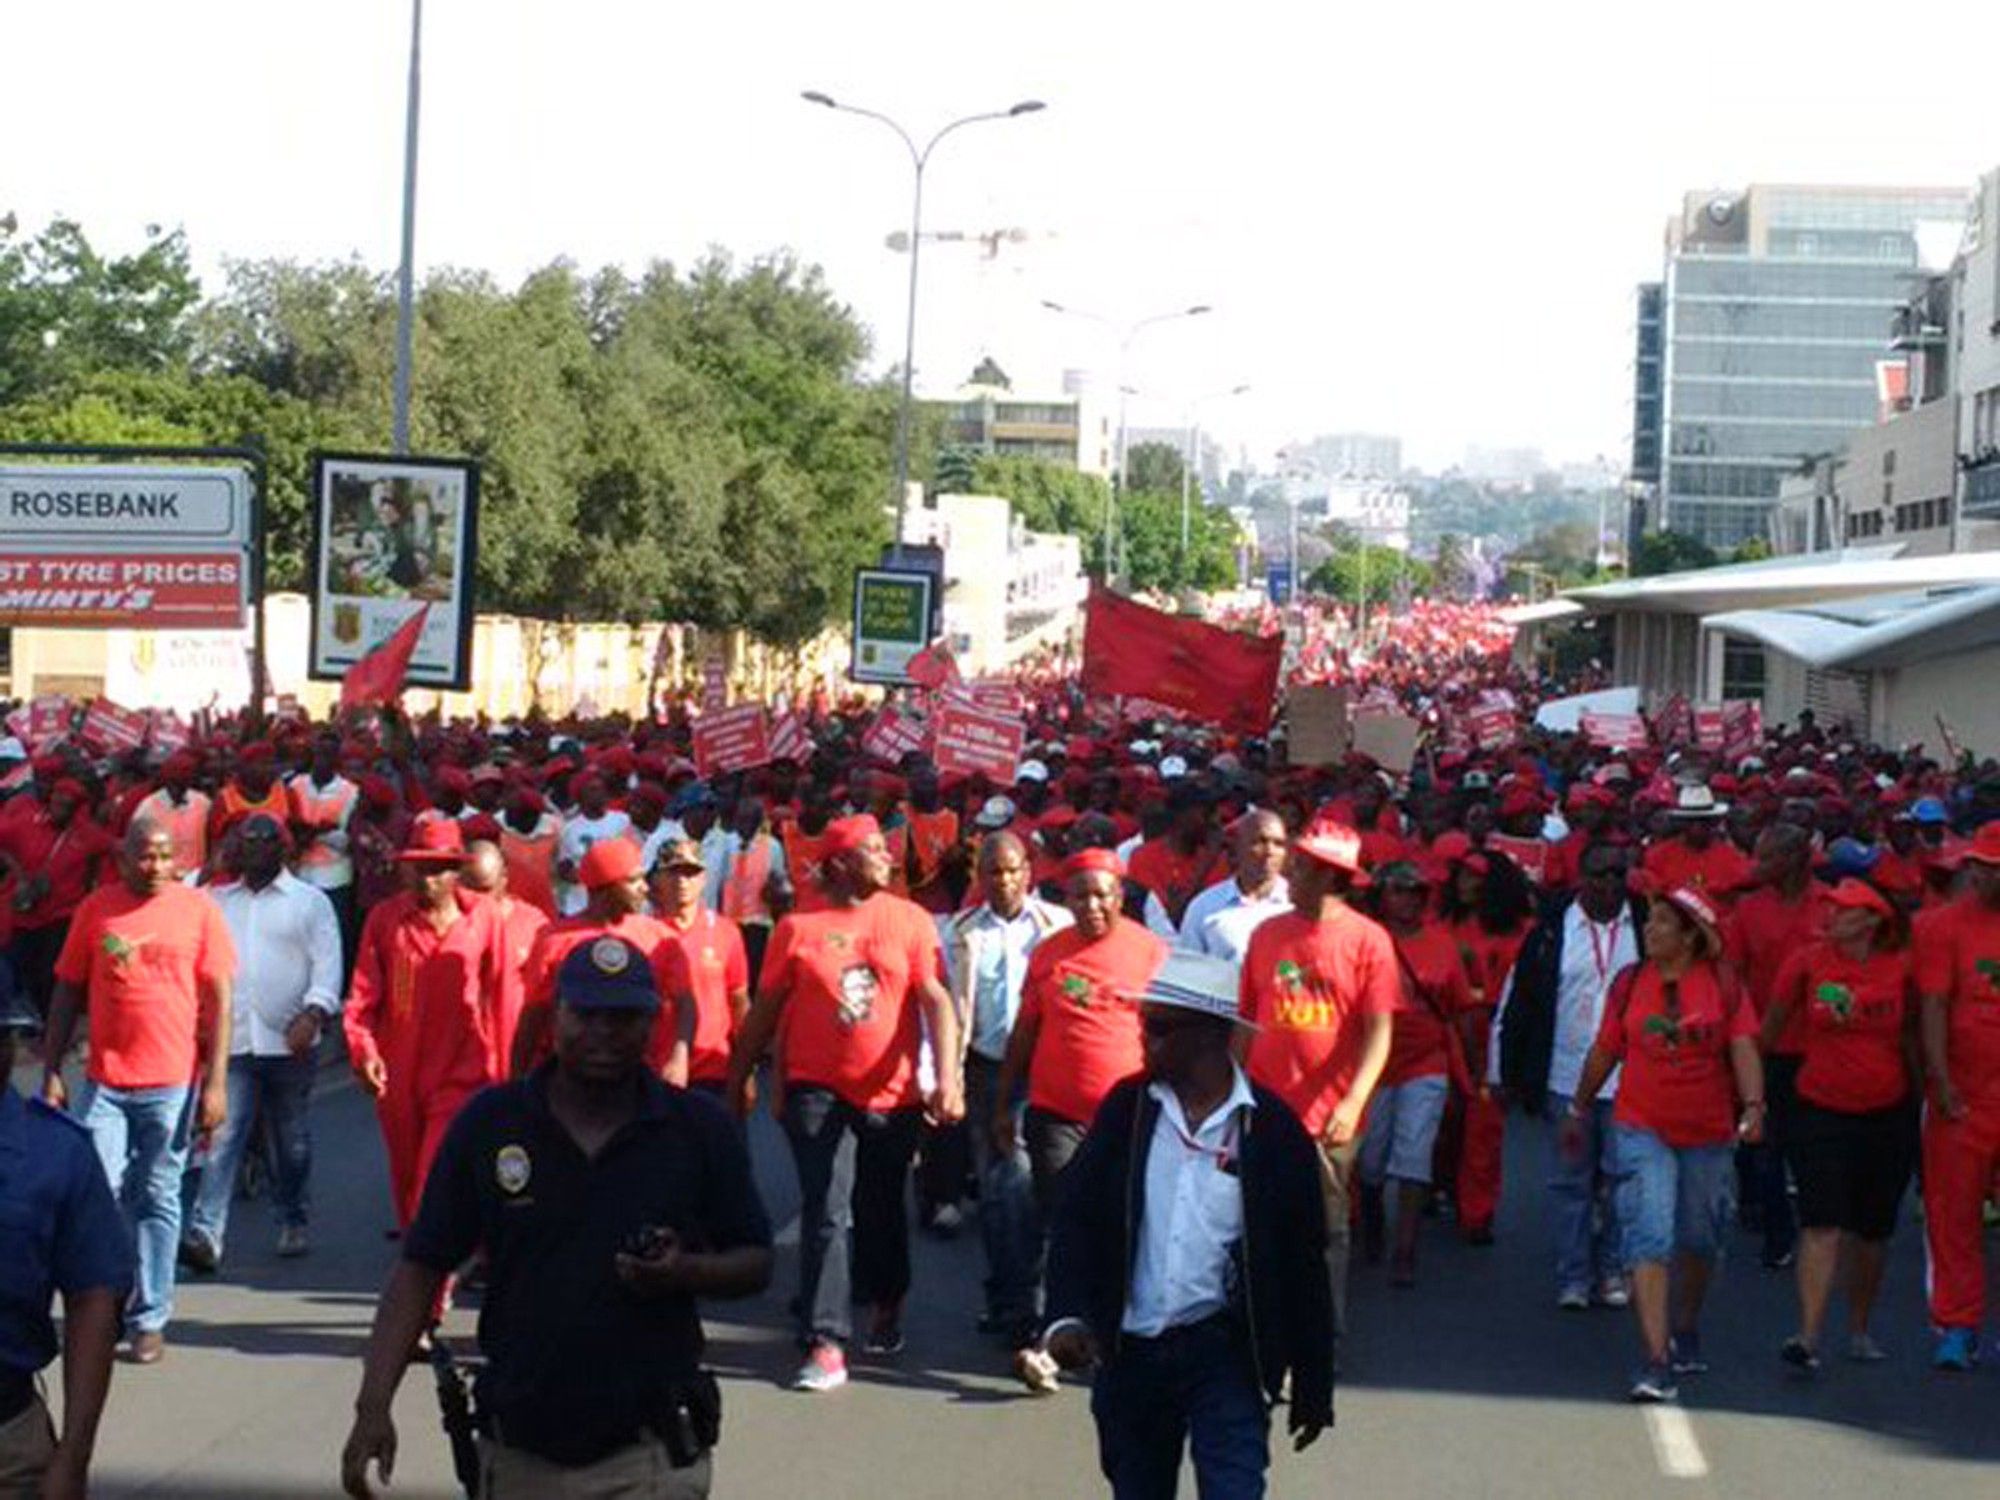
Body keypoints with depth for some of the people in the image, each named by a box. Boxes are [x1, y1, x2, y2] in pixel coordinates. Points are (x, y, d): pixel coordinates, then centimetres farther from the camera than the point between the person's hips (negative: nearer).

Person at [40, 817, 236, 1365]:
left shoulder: (198, 908, 0)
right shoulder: (96, 909, 4)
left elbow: (219, 999, 1)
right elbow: (67, 994, 9)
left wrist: (216, 1081, -4)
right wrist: (52, 1072, 3)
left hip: (173, 1082, -1)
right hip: (106, 1081, 1)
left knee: (158, 1200, 6)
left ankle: (150, 1318, 14)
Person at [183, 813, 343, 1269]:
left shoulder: (310, 902, 5)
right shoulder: (216, 901, 14)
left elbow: (327, 963, -2)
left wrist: (314, 1013, -16)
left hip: (289, 1042, -1)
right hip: (231, 1040, 1)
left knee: (293, 1141, 10)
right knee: (223, 1137, -10)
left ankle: (292, 1222, 26)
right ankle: (205, 1234, -17)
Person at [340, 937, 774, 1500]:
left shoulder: (700, 1129, 0)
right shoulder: (489, 1122, 0)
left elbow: (756, 1264, 8)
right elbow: (421, 1268, 1)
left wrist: (686, 1272, -15)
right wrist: (373, 1406, -9)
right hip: (520, 1453, 3)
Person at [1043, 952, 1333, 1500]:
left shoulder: (1272, 1129, -6)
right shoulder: (1127, 1106, 1)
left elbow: (1304, 1263, 0)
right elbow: (1076, 1218, 0)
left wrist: (1313, 1387, 2)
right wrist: (1067, 1316, -17)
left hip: (1223, 1354, -3)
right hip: (1128, 1352, 3)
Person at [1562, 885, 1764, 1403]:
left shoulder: (1723, 984, -2)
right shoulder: (1630, 982, 3)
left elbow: (1743, 1048, -9)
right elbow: (1605, 1049, 12)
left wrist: (1753, 1105, -24)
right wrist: (1578, 1109, 19)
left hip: (1708, 1132, 1)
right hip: (1642, 1128, -1)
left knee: (1698, 1240, 16)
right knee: (1650, 1238, -14)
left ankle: (1685, 1334, 41)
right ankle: (1656, 1361, -18)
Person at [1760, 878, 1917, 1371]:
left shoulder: (1900, 969, -4)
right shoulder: (1809, 962, -6)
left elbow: (1910, 1034, 10)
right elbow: (1771, 1026, 4)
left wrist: (1923, 1091, 12)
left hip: (1888, 1113, 2)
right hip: (1823, 1111, -2)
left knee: (1872, 1231, 12)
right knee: (1821, 1225, -13)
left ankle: (1859, 1330, 29)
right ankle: (1808, 1337, -16)